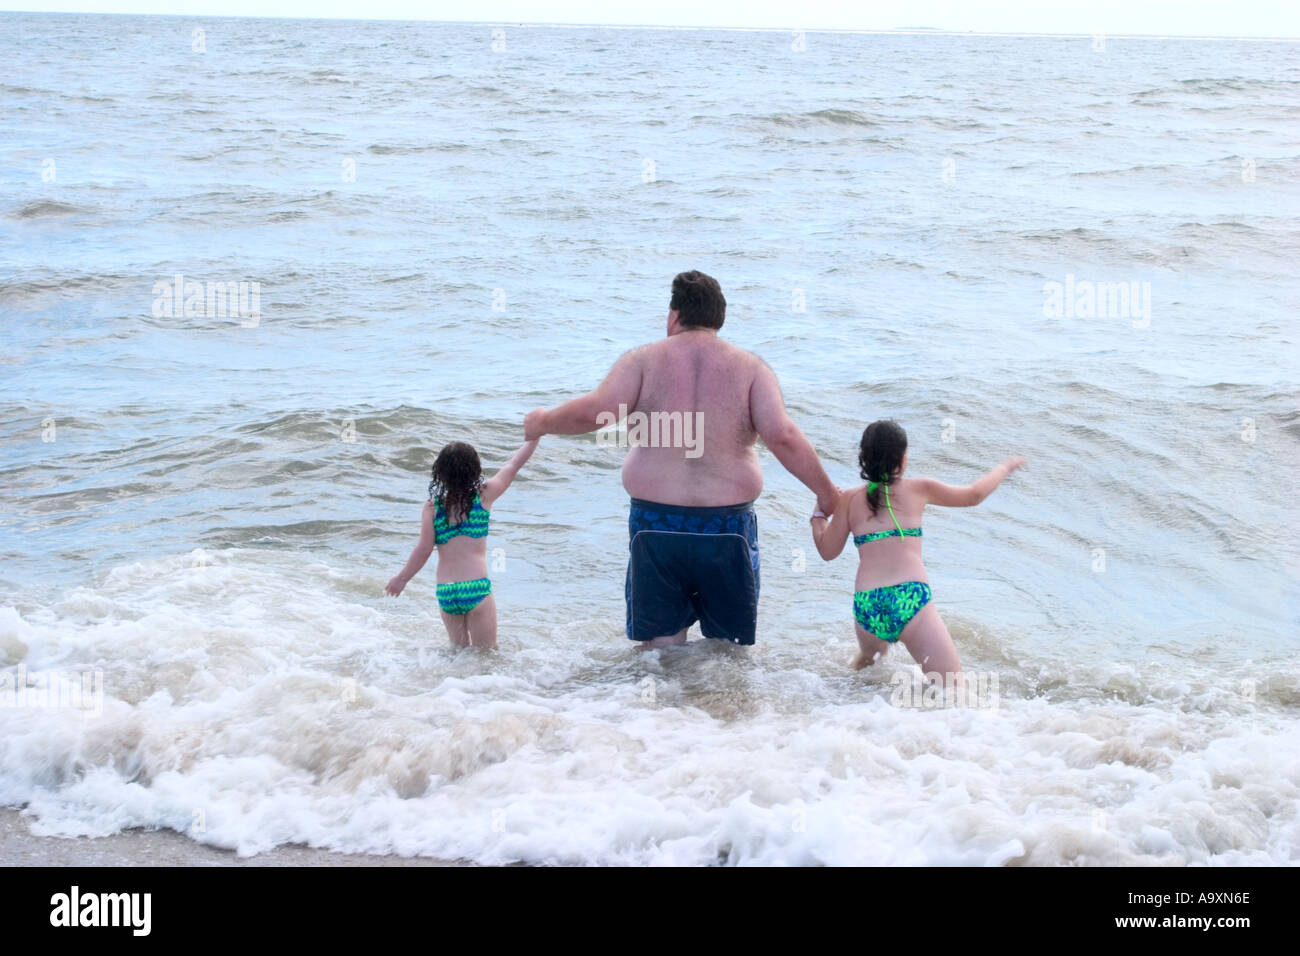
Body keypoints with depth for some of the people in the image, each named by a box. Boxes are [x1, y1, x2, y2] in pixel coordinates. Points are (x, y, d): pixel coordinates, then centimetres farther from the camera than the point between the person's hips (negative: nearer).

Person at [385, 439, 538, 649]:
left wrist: (401, 579, 10)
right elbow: (514, 465, 11)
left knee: (460, 650, 19)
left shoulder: (432, 508, 2)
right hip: (476, 588, -2)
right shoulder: (484, 496, 1)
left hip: (445, 593, 3)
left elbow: (424, 549, -3)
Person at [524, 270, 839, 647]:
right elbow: (783, 436, -9)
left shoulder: (645, 359, 1)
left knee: (660, 640, 10)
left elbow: (594, 412, -9)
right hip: (728, 524, 0)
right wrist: (826, 492, 0)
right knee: (731, 648, 11)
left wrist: (543, 422, 10)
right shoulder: (750, 366, 2)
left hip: (656, 520, 0)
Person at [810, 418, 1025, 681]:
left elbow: (828, 551, 16)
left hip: (867, 606, 3)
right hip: (911, 599, -3)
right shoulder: (918, 489, 11)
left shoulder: (850, 500, 13)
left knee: (868, 659, 36)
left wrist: (819, 514, 35)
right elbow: (974, 495, 22)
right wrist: (1004, 468, 40)